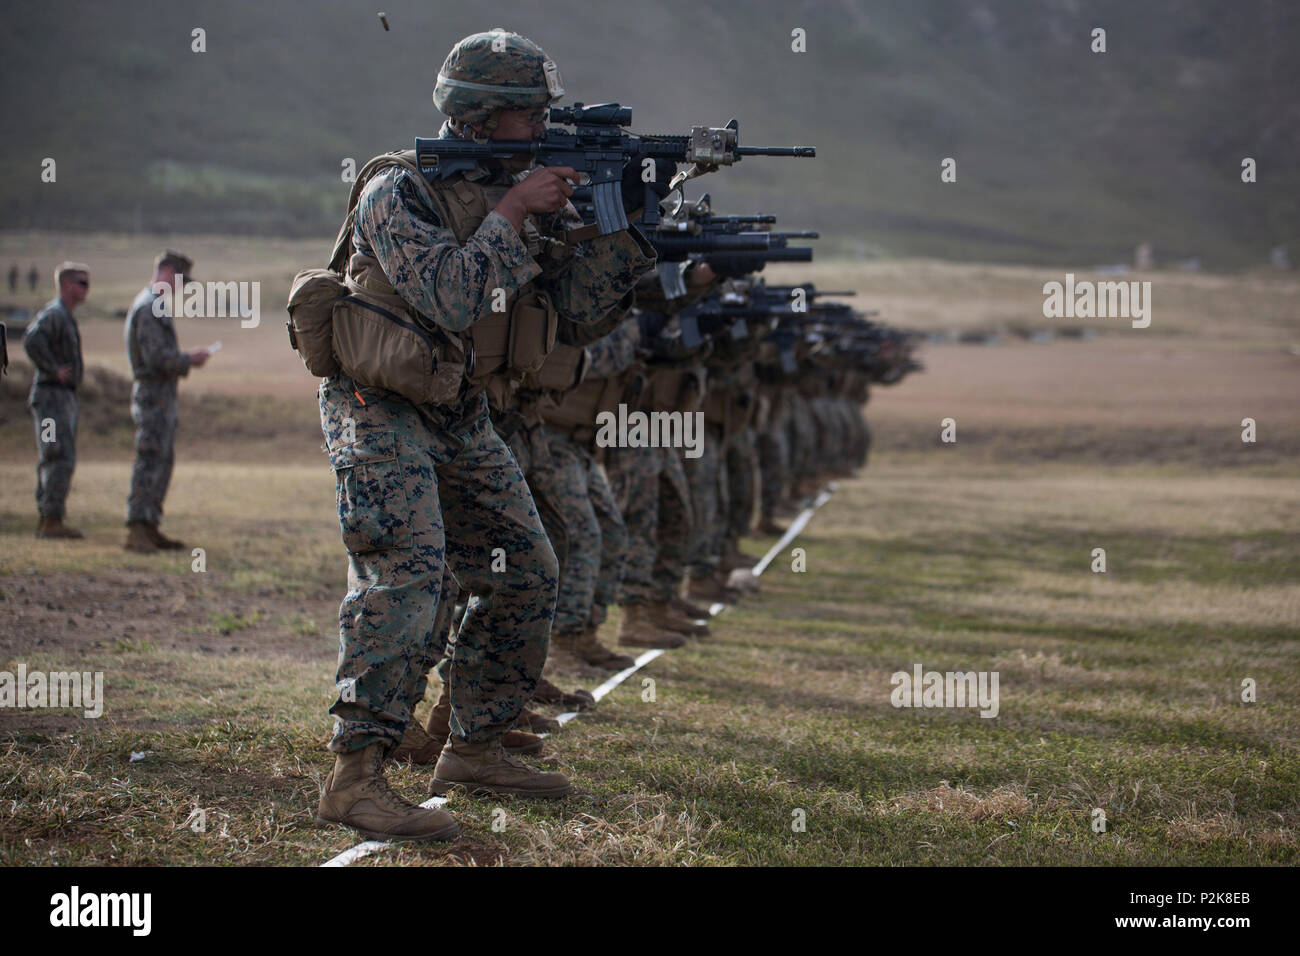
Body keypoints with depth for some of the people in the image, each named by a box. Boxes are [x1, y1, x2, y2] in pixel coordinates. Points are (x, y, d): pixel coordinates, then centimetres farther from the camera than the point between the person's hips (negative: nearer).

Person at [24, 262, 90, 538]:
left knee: (52, 461, 11)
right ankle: (52, 521, -15)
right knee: (61, 459, -14)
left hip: (64, 397, 10)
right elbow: (31, 340, -30)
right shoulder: (54, 313, -13)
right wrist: (53, 370, -23)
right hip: (53, 394, -10)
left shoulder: (65, 316, 19)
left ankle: (46, 521, 14)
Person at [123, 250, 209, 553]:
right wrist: (189, 360, -11)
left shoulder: (157, 305, 19)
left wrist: (187, 359, 12)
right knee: (150, 462, -12)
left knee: (164, 462, 12)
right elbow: (156, 357, -22)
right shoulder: (149, 307, -15)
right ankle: (136, 531, -14)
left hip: (163, 395, 11)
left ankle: (150, 528, 15)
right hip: (153, 394, -11)